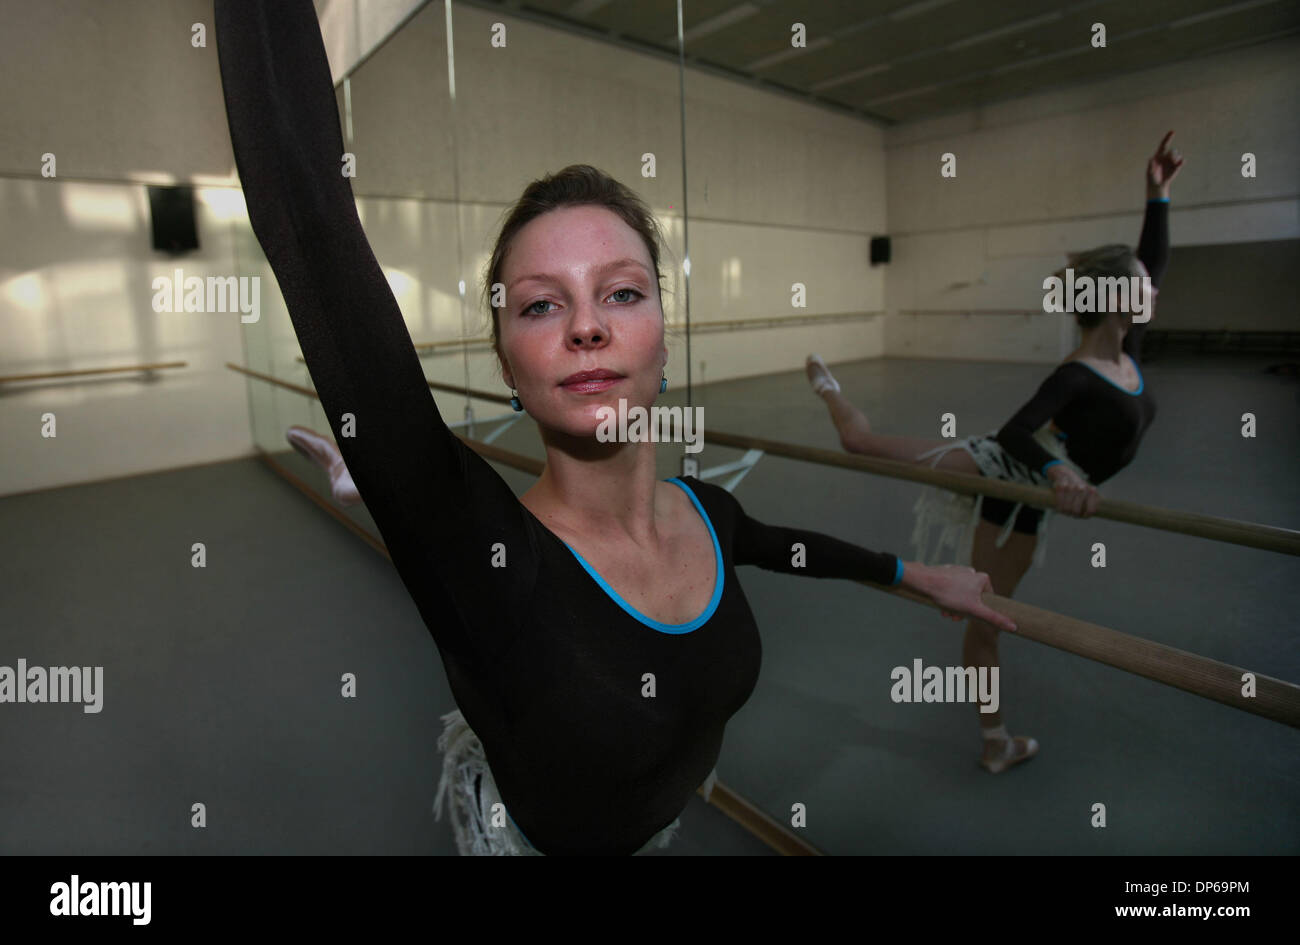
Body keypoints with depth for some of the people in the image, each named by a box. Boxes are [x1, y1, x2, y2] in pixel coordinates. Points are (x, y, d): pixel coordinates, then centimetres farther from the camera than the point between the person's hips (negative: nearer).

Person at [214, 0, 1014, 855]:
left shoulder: (707, 513, -19)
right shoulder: (479, 549, -36)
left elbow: (774, 543, 6)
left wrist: (916, 574, 14)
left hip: (673, 817, 5)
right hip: (529, 832, -4)